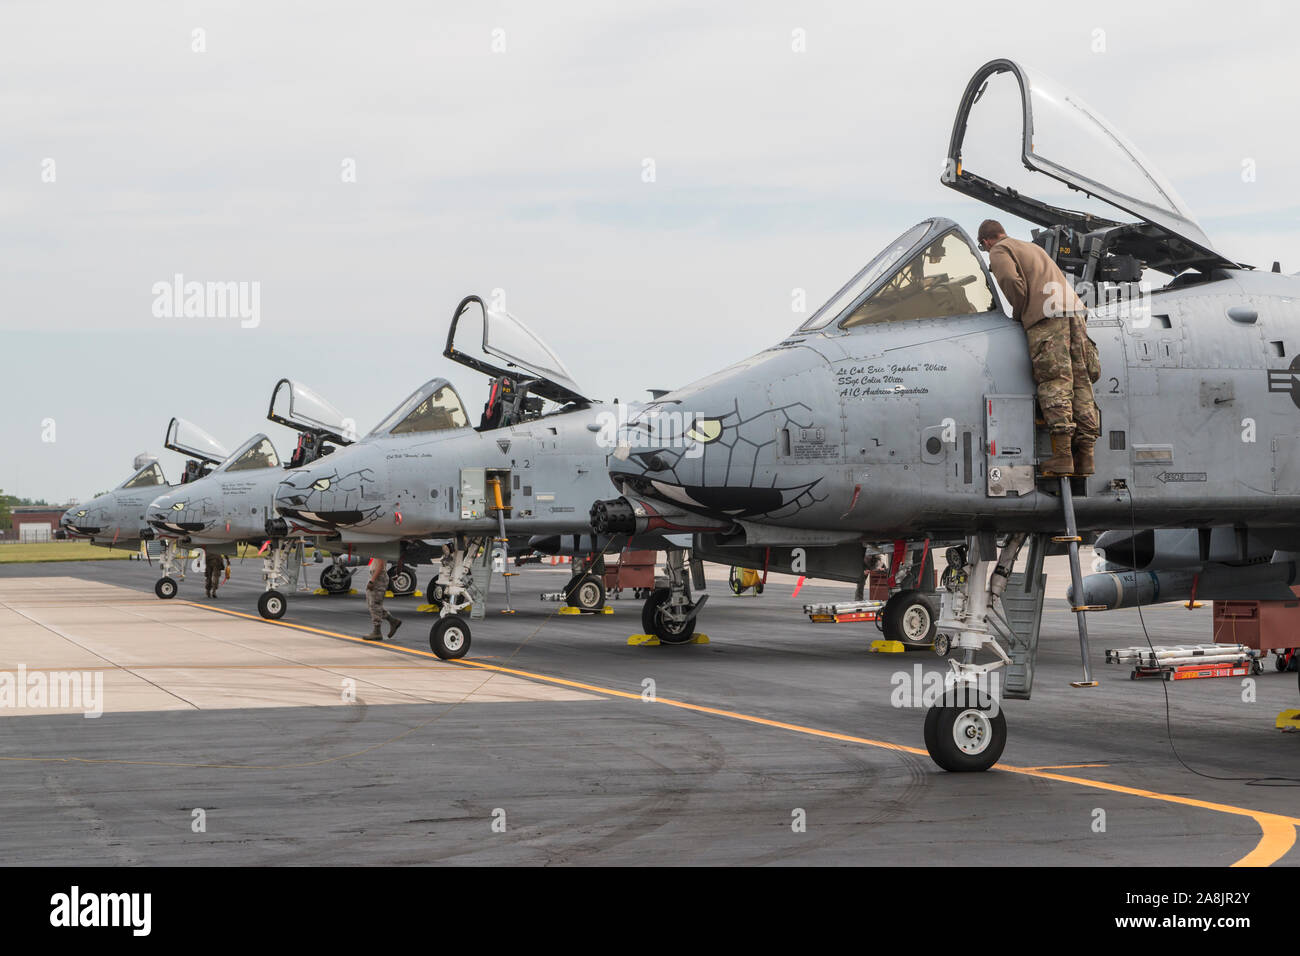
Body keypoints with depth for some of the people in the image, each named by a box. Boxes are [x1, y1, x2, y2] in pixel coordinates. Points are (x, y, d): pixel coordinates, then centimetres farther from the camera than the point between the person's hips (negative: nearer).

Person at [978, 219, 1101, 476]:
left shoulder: (999, 252, 10)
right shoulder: (1033, 248, 35)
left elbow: (1013, 282, -8)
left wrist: (1019, 313, 7)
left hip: (1045, 316, -7)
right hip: (1074, 311, 7)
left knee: (1054, 385, -13)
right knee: (1080, 383, 2)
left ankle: (1062, 455, -23)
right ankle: (1085, 455, -3)